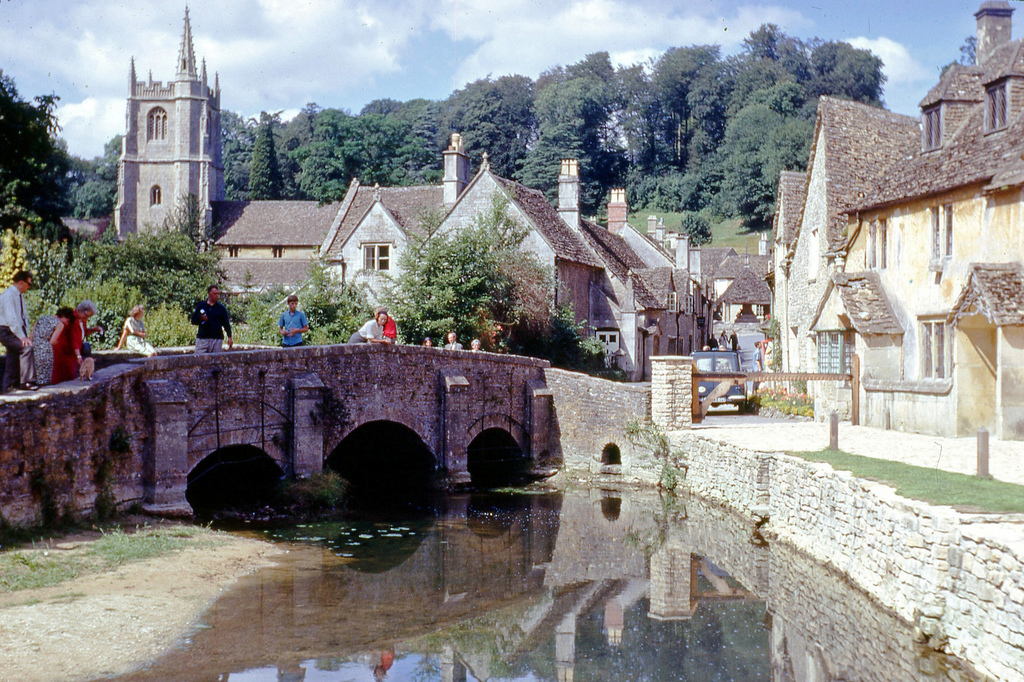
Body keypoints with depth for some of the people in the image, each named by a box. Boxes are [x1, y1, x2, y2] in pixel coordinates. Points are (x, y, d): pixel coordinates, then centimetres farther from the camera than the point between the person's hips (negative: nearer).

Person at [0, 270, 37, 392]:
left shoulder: (20, 295, 12)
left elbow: (23, 317, 19)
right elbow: (11, 318, -24)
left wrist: (26, 334, 7)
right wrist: (22, 336, -26)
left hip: (17, 330, 9)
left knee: (13, 357, 10)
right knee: (26, 348, -24)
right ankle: (26, 382, -23)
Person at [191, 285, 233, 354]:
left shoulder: (221, 308, 8)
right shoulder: (200, 306, 10)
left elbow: (226, 324, 5)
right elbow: (193, 320, 12)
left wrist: (229, 337, -7)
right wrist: (200, 319, -9)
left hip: (217, 339, 0)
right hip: (202, 338, 0)